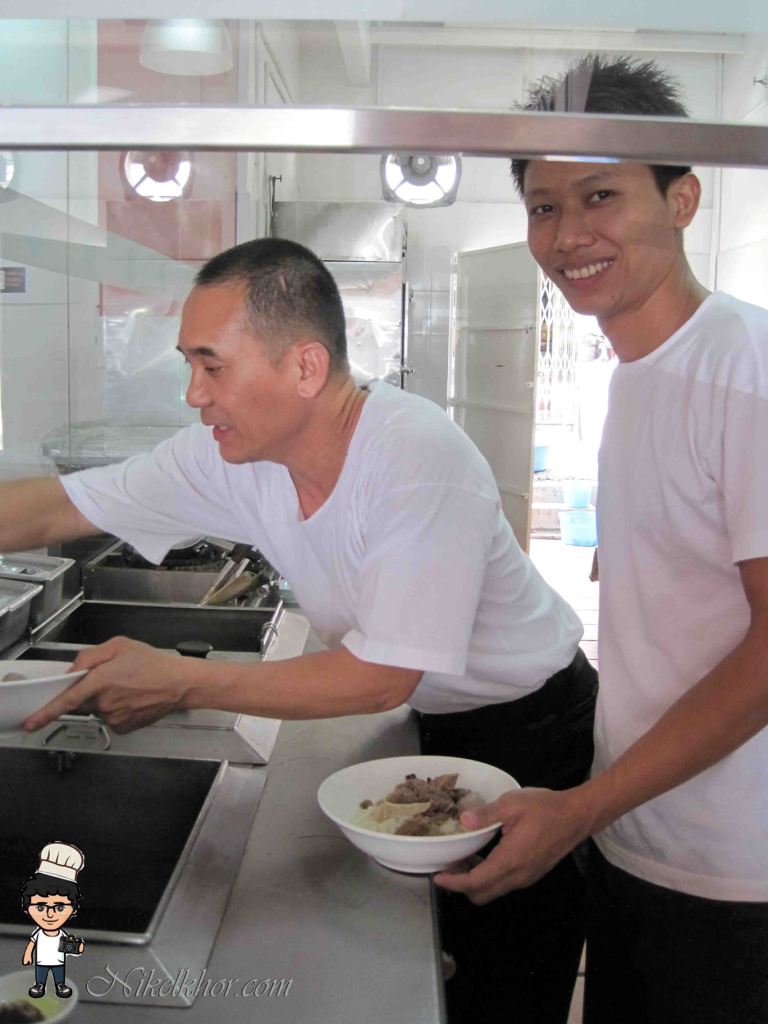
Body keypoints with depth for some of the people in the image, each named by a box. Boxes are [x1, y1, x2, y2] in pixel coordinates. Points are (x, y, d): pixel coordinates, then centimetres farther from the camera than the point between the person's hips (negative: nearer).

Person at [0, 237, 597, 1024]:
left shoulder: (419, 457, -31)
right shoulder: (227, 456, -12)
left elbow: (382, 677, -29)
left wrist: (183, 682, -27)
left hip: (533, 730, -5)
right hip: (439, 725, 6)